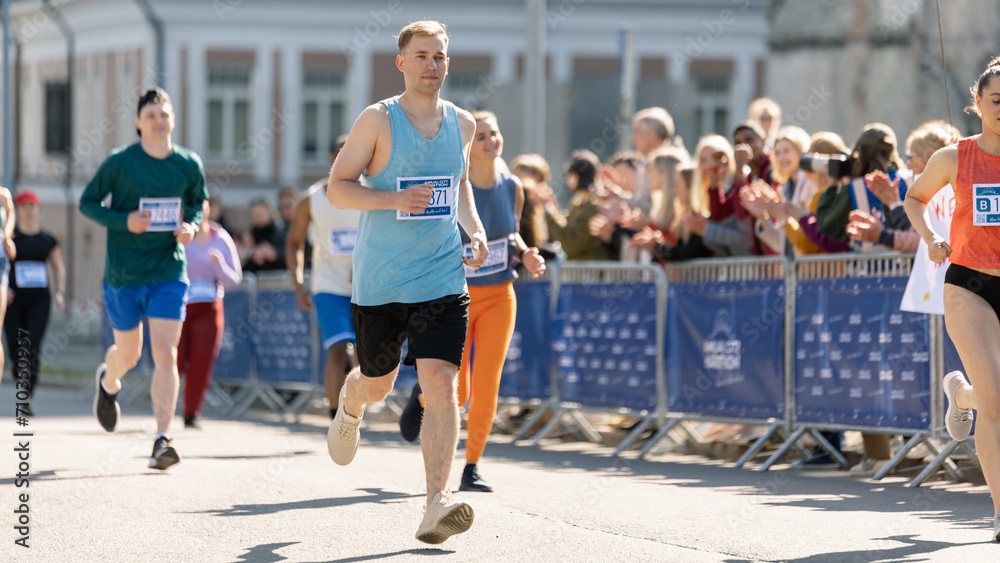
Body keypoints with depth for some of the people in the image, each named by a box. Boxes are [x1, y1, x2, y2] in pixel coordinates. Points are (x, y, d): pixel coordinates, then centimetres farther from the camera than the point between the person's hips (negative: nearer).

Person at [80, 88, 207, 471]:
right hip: (123, 275, -1)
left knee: (166, 354, -12)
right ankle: (108, 383, 50)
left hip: (170, 273, 1)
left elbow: (198, 201, 18)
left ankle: (161, 442, -11)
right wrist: (123, 221, -16)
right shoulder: (119, 162, -7)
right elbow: (87, 202, 0)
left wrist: (192, 226, -5)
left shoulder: (189, 165, 0)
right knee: (128, 355, 12)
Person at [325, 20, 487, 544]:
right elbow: (336, 187, -6)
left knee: (440, 382, -14)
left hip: (443, 279, 2)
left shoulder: (461, 123, 7)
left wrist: (475, 230, 8)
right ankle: (349, 411, 53)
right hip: (379, 281, -2)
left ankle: (436, 505, -18)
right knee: (377, 383, 13)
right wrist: (396, 199, -21)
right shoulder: (378, 121, -7)